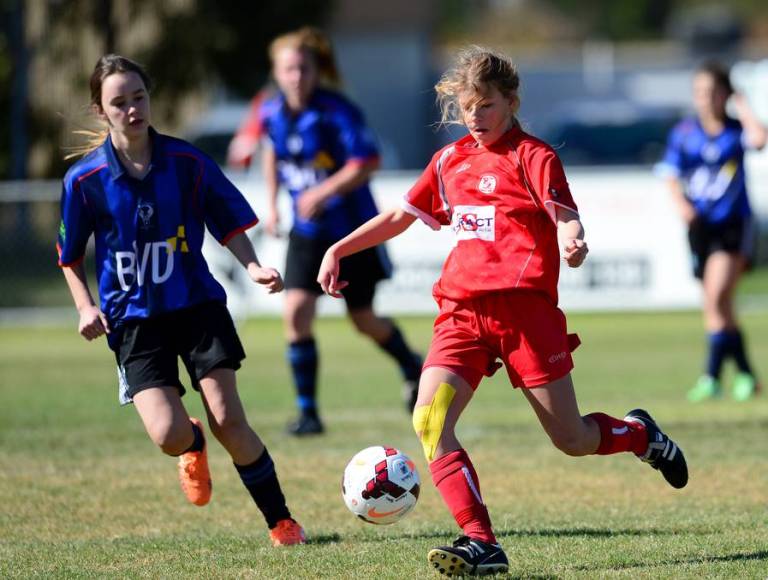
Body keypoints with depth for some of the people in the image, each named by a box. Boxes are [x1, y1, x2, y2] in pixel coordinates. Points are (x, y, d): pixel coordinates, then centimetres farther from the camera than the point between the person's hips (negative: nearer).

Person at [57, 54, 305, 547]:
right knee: (169, 435, -16)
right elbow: (71, 254, 8)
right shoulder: (85, 179, -6)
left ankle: (281, 521, 6)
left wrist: (253, 266, -12)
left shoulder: (187, 161, -5)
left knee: (228, 421, -11)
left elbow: (229, 223, 5)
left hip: (198, 305, 0)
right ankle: (195, 450, 24)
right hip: (133, 318, 0)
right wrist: (86, 306, -5)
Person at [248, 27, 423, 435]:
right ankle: (307, 412, -5)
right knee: (296, 313, -13)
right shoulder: (272, 112, -3)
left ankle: (412, 368, 42)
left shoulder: (336, 111, -20)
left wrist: (323, 192, -32)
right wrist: (272, 203, 12)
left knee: (364, 320, 10)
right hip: (307, 232, 4)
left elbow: (367, 162, -24)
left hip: (352, 228, -4)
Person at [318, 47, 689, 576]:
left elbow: (565, 216, -12)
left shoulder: (532, 156, 0)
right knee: (430, 419, -19)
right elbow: (402, 216, 29)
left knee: (571, 438, 1)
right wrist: (339, 250, 23)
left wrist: (572, 242, -36)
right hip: (463, 310, 5)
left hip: (525, 308, -5)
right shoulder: (450, 161, 18)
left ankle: (639, 434, 36)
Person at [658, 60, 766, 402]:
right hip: (700, 226, 4)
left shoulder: (736, 130, -2)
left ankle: (712, 376, -17)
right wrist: (681, 204, -12)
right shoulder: (684, 133, 4)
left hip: (733, 224, -4)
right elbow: (671, 175, 6)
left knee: (716, 295, -19)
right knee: (718, 306, 6)